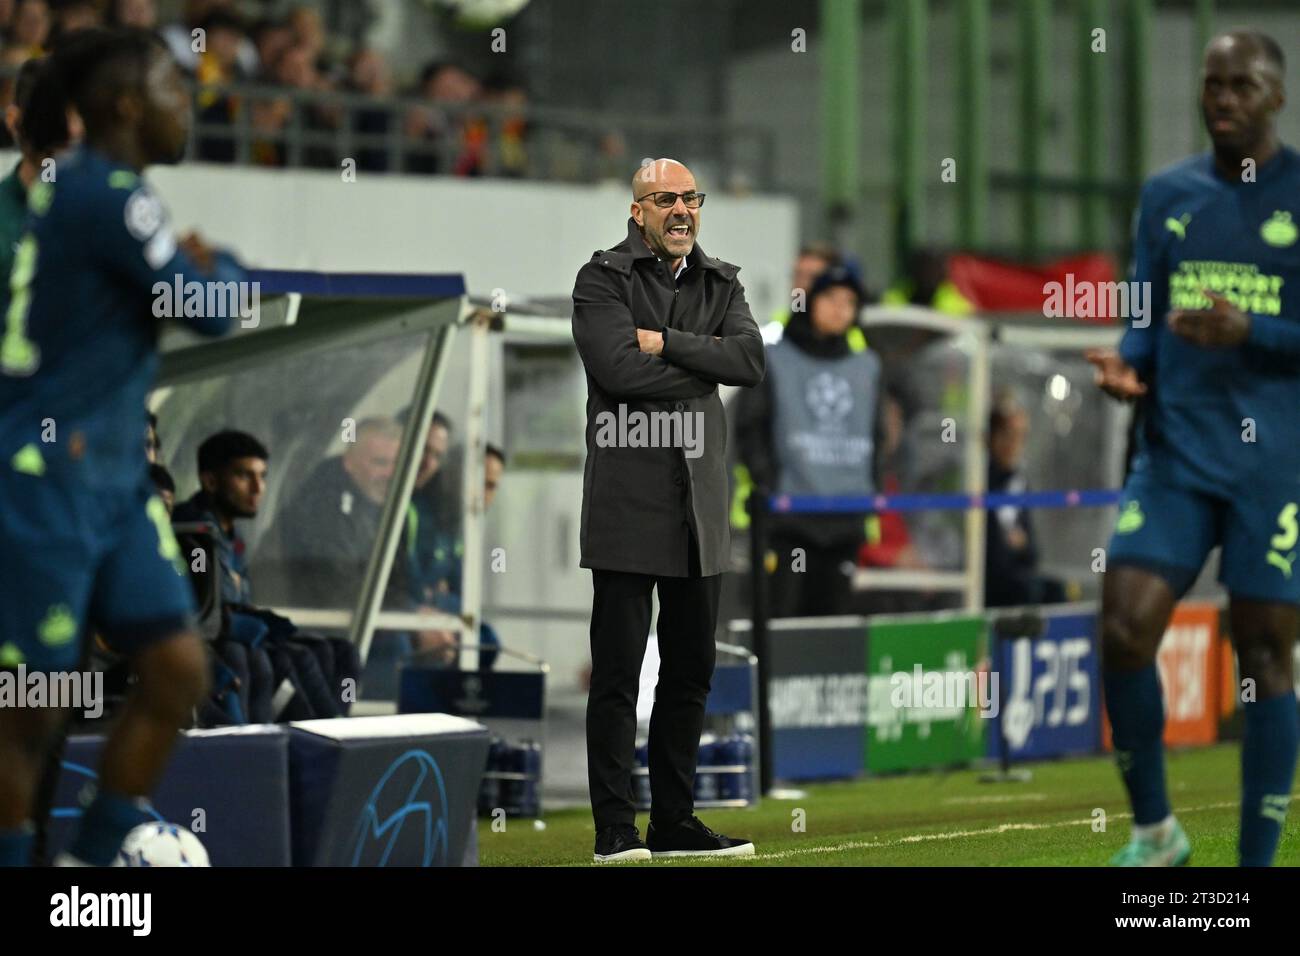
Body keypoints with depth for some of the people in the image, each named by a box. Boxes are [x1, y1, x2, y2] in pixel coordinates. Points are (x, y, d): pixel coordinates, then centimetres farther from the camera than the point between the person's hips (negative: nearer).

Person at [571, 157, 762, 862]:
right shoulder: (603, 278, -1)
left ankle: (673, 822, 17)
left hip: (700, 501, 6)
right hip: (627, 499, -6)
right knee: (618, 671, -5)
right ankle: (614, 829, -2)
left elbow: (751, 360, -2)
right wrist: (705, 364, -7)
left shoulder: (721, 284, 15)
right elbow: (617, 368, -16)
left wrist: (667, 344, -11)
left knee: (691, 671, 9)